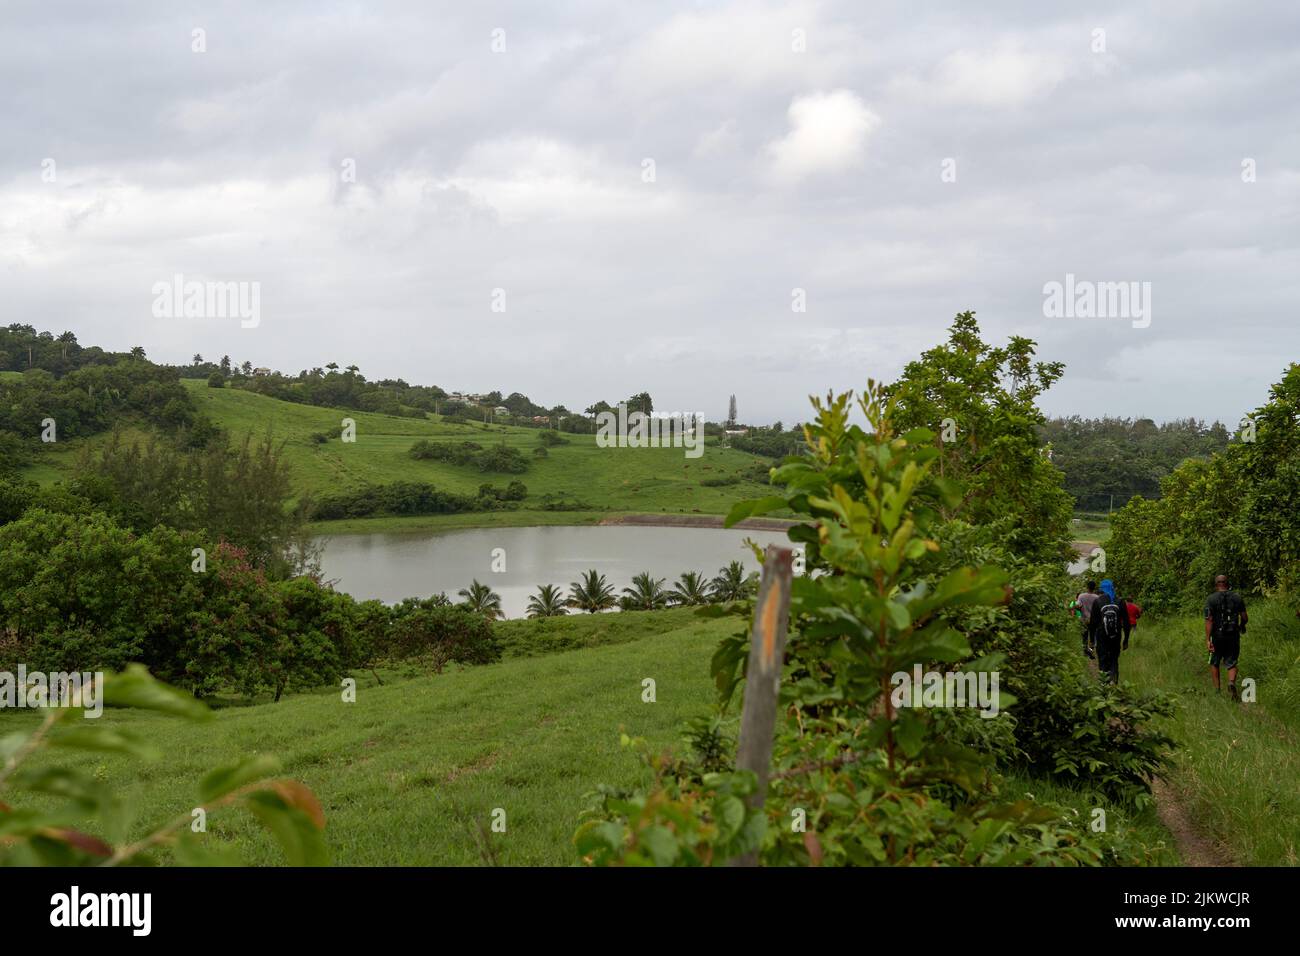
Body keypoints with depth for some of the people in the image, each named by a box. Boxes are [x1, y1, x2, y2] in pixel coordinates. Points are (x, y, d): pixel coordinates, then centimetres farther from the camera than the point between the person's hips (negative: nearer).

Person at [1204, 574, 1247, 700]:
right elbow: (1244, 617, 4)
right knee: (1231, 664, 8)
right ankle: (1232, 682, -20)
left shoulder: (1211, 599, -7)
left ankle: (1217, 690, 17)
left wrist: (1207, 640, -15)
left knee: (1214, 663, 17)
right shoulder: (1237, 597, 1)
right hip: (1233, 636, 2)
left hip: (1217, 636, -1)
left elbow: (1209, 620, -14)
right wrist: (1242, 626, 26)